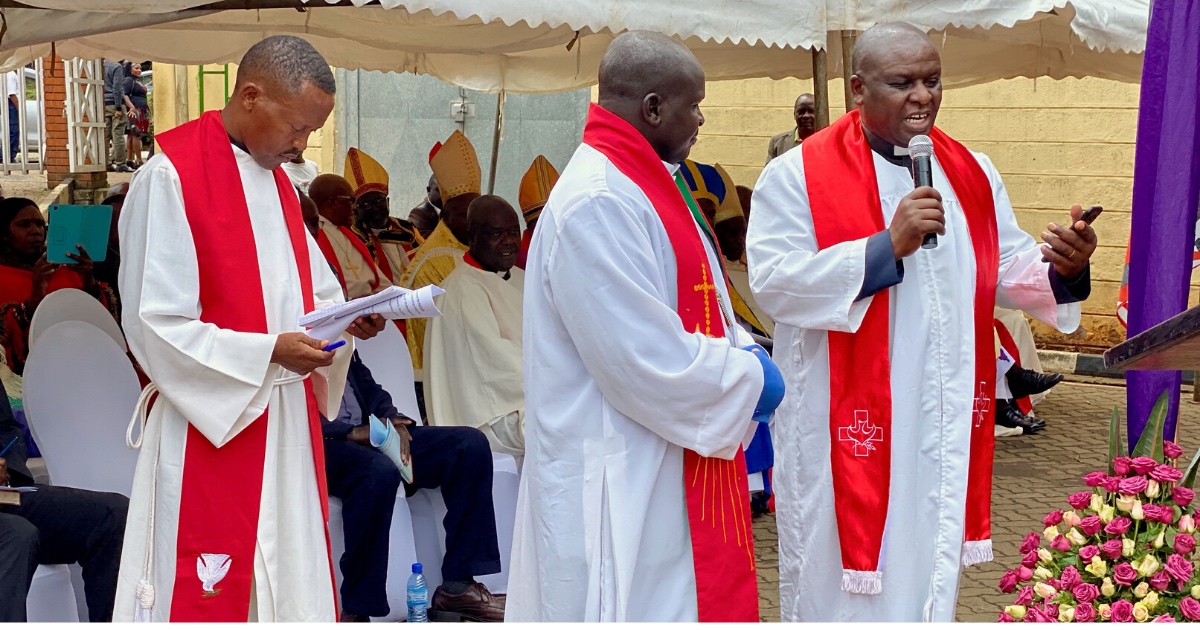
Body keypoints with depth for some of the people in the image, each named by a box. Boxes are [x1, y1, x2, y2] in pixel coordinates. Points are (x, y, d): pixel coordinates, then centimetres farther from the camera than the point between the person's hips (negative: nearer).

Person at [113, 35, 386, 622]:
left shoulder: (278, 180, 12)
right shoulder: (169, 177, -12)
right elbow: (155, 326, -15)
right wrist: (269, 351, -21)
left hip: (286, 423, 7)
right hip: (211, 430, -7)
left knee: (293, 586, 11)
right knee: (208, 596, -1)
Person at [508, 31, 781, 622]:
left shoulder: (642, 183, 11)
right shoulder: (598, 205, -22)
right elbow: (647, 361, -24)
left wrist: (740, 353, 4)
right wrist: (748, 376, -11)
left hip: (661, 472, 10)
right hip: (620, 482, -10)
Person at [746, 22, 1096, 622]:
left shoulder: (971, 173, 8)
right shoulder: (799, 175, -9)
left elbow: (1007, 271, 6)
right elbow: (772, 282, -19)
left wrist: (1060, 270, -16)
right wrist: (887, 246, -24)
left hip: (943, 427, 5)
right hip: (846, 426, -5)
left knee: (928, 567, 16)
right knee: (844, 579, 6)